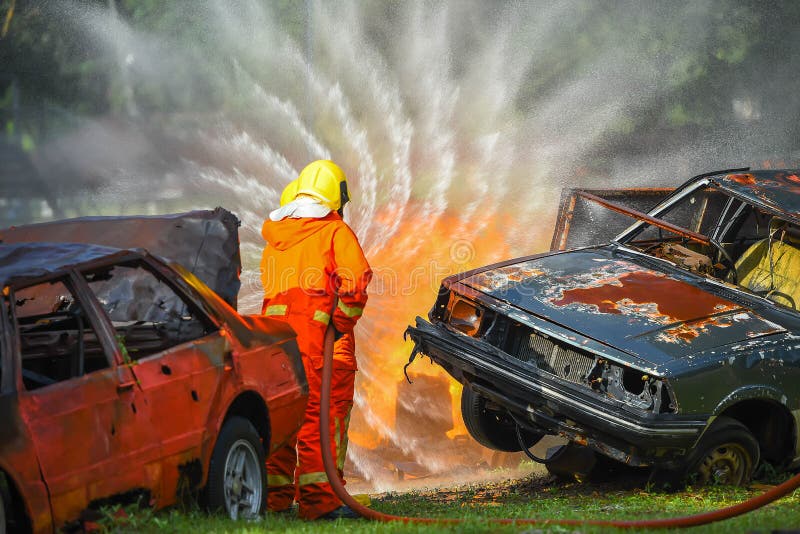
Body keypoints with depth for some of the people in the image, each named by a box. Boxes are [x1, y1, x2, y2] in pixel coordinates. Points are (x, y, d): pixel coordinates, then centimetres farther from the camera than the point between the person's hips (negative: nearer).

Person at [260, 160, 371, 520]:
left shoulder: (274, 230, 16)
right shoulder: (336, 231, 1)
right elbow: (355, 281, -11)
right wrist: (342, 325, -4)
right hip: (317, 330, -6)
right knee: (323, 412, -6)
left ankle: (275, 496, 18)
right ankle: (318, 499, -12)